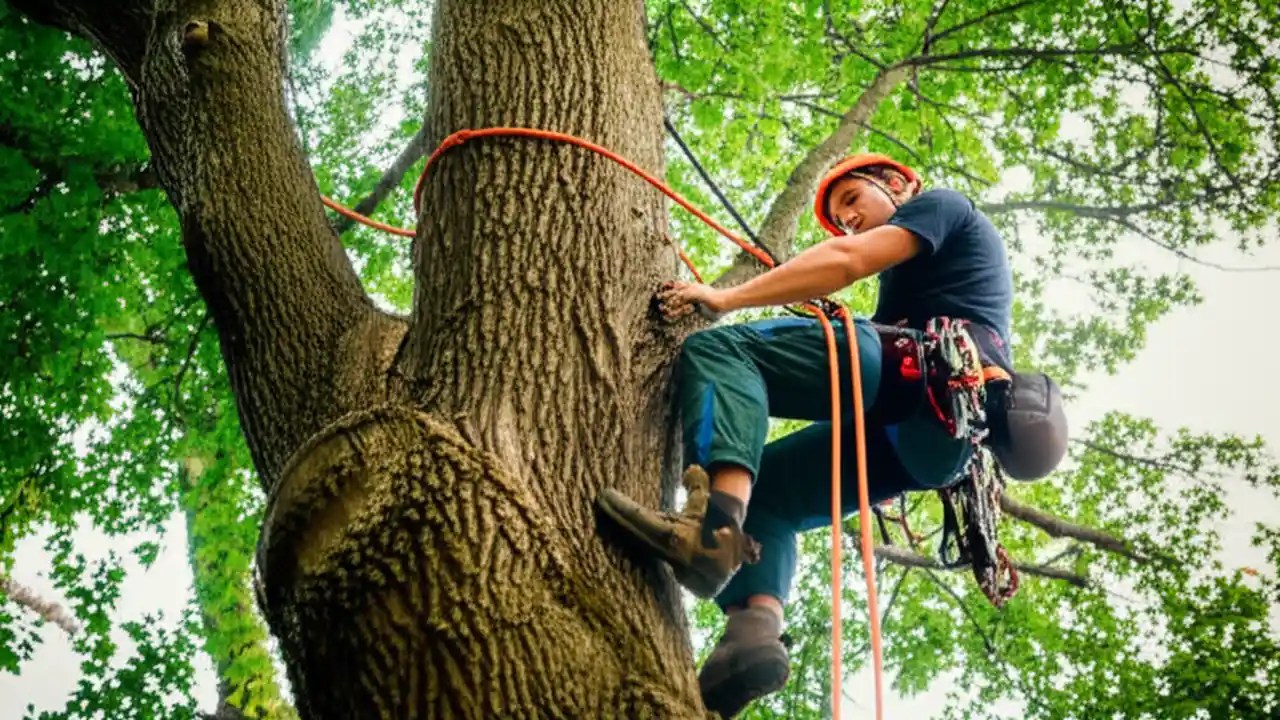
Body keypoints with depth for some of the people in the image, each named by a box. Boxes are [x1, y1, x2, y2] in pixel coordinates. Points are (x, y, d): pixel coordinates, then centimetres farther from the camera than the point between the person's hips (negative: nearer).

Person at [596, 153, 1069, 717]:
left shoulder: (940, 205, 17)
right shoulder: (921, 272, 42)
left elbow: (847, 260, 1)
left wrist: (724, 298, -1)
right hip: (932, 435, 9)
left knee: (715, 350, -17)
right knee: (762, 490, 7)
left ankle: (718, 522, -43)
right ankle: (755, 629, -23)